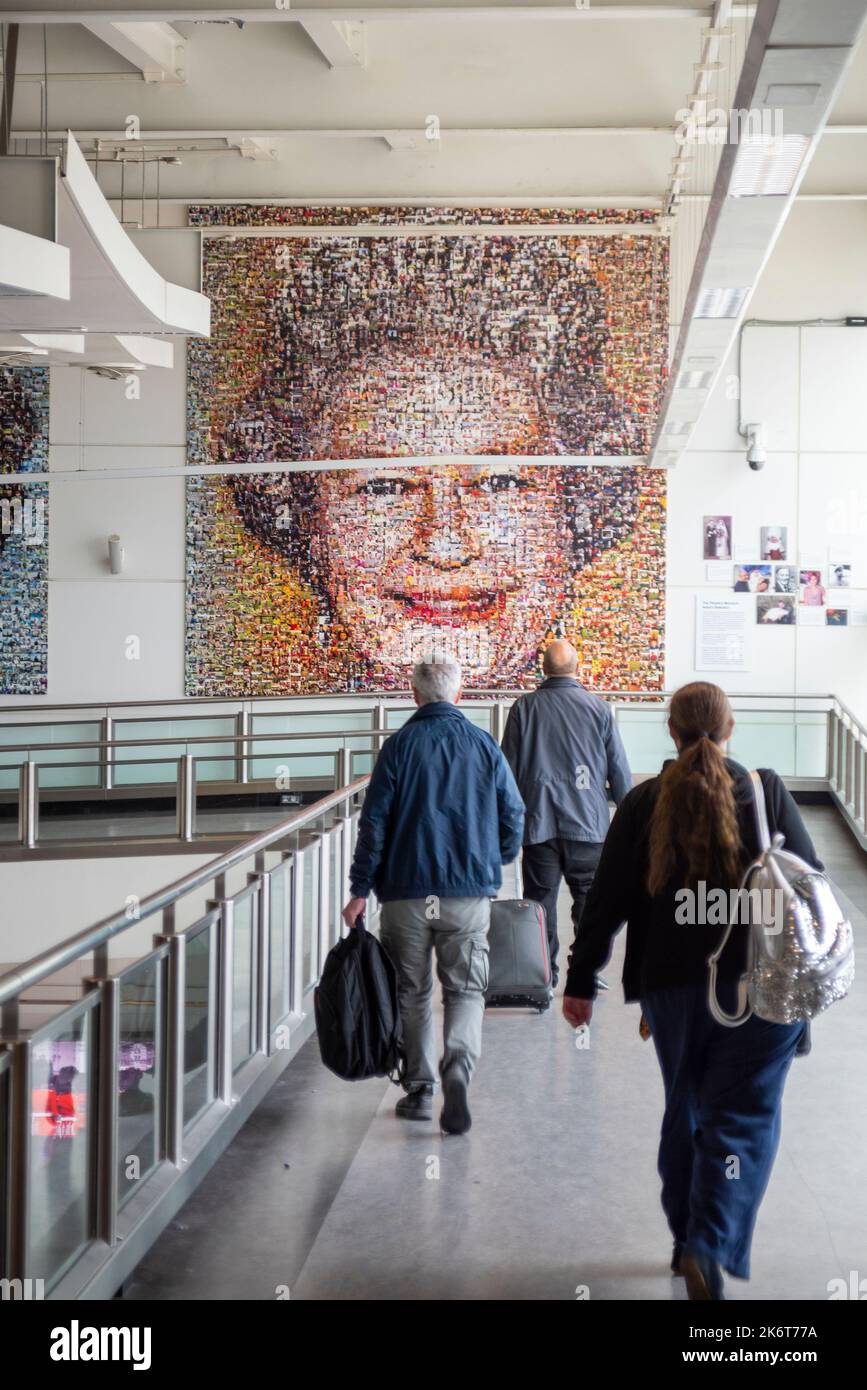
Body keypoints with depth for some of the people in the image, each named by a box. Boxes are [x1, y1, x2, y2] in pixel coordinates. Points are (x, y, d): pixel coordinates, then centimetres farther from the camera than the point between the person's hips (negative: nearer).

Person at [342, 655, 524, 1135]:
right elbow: (513, 815, 6)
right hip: (470, 890, 1)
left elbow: (374, 820, -5)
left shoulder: (400, 745, -2)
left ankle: (418, 1089, 16)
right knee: (466, 990, 4)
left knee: (412, 993, 12)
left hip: (406, 890, 0)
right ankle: (458, 1069, -20)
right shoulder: (484, 745, 3)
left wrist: (360, 889, -1)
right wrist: (494, 863, 25)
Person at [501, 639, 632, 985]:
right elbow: (619, 768, 2)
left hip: (538, 823, 1)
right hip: (587, 823, -1)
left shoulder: (524, 708, 0)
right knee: (589, 898, 7)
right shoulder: (598, 707, -2)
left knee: (540, 899, 7)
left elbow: (508, 769, 3)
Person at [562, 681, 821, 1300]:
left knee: (687, 1108, 18)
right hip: (762, 985, -2)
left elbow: (608, 898, -1)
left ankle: (688, 1241, 28)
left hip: (673, 983, 2)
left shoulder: (645, 802, -1)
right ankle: (710, 1248, -13)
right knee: (743, 1115, 2)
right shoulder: (768, 792, -2)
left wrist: (582, 981, 5)